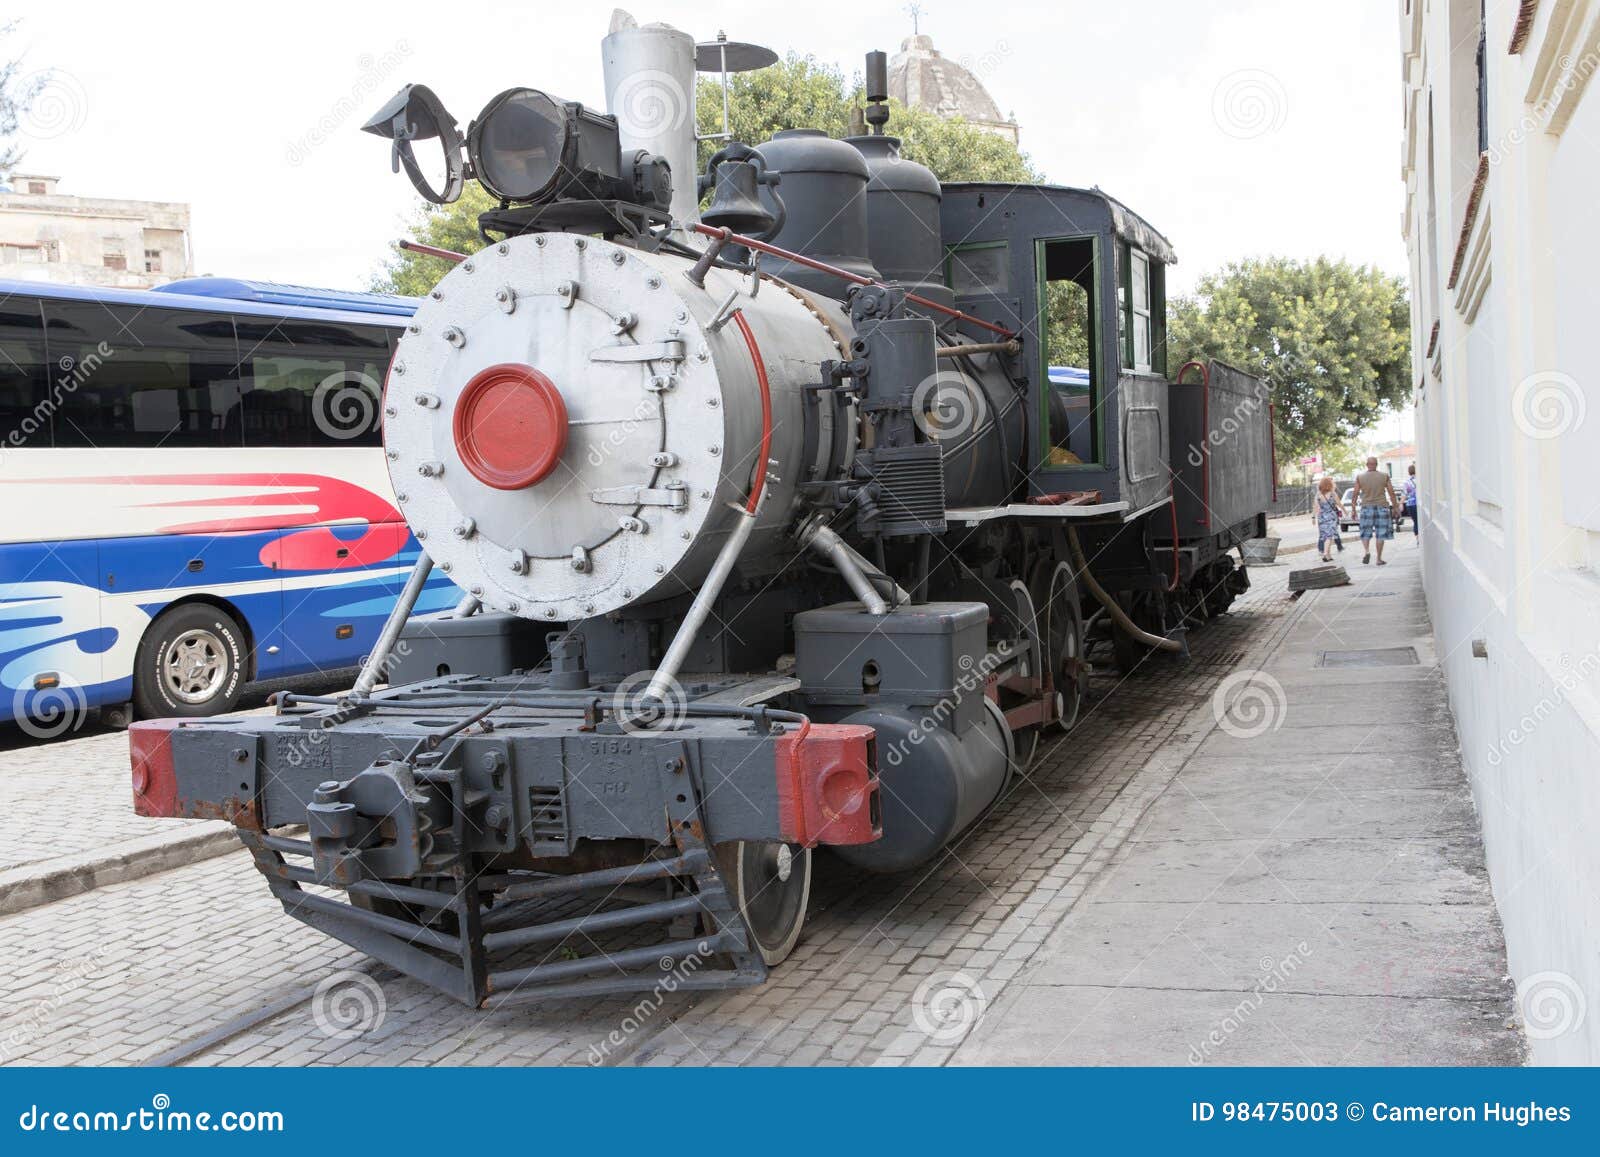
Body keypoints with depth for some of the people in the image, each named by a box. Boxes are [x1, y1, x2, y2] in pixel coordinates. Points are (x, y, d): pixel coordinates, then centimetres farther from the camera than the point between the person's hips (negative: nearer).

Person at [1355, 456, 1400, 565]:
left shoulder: (1360, 477, 0)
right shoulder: (1385, 476, 0)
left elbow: (1356, 494, 0)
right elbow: (1391, 493, 0)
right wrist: (1395, 507, 9)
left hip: (1366, 507, 0)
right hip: (1382, 507, 0)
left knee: (1365, 532, 10)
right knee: (1380, 534, 5)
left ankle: (1367, 551, -15)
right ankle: (1379, 559, 5)